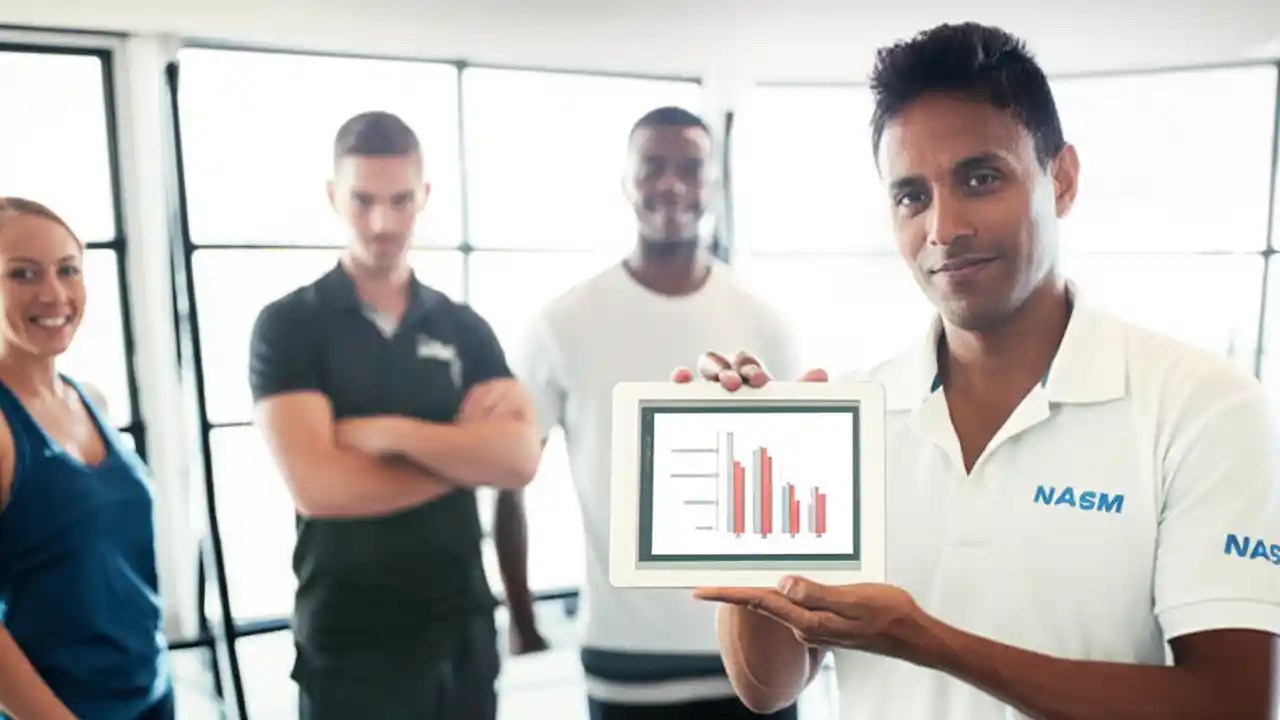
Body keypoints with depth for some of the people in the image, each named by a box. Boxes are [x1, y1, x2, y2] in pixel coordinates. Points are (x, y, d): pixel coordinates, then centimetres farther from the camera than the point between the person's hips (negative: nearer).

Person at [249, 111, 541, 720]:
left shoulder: (464, 327, 4)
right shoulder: (288, 326, -6)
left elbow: (520, 460, -10)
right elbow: (318, 486, -19)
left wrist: (390, 432, -19)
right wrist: (464, 452, -10)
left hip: (464, 629, 4)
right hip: (349, 643, -3)